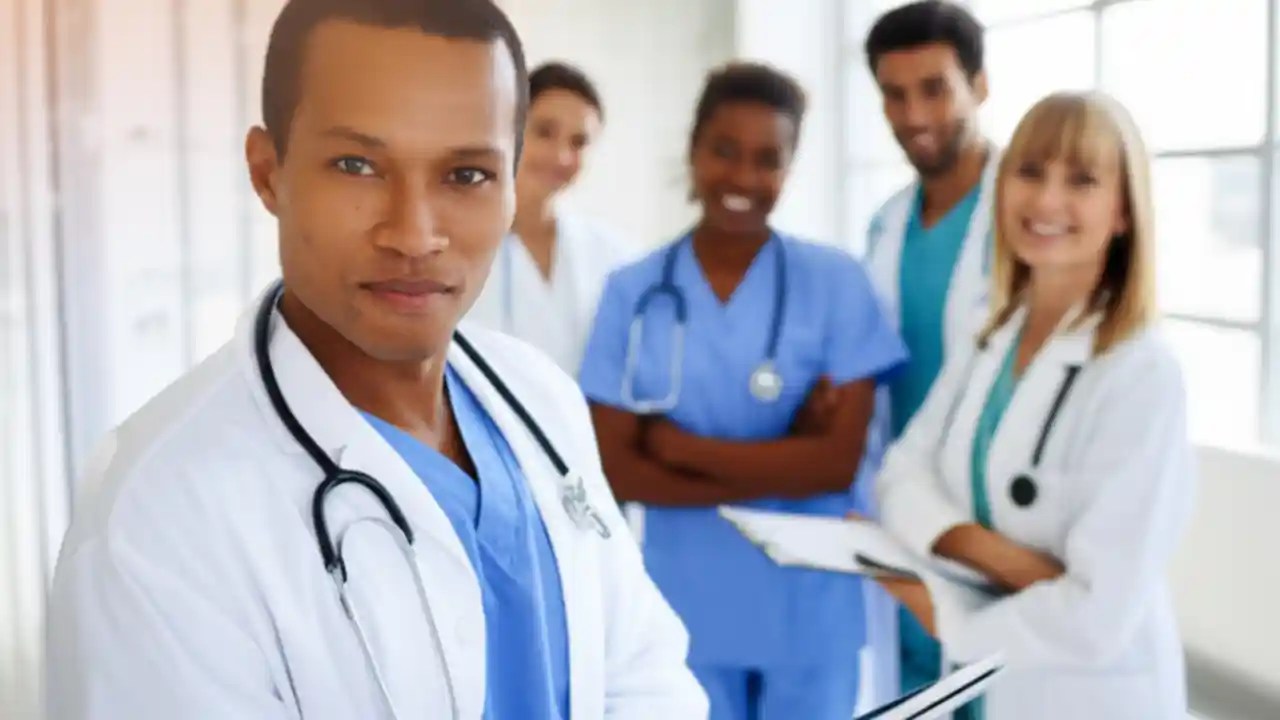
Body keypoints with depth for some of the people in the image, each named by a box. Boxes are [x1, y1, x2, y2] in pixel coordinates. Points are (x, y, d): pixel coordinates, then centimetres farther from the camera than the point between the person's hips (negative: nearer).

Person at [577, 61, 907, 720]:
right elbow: (617, 470, -8)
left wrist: (678, 444, -13)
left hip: (810, 609, -1)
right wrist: (779, 469, -15)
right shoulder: (632, 292, -2)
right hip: (685, 607, 1)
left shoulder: (836, 282, -6)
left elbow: (839, 461, -13)